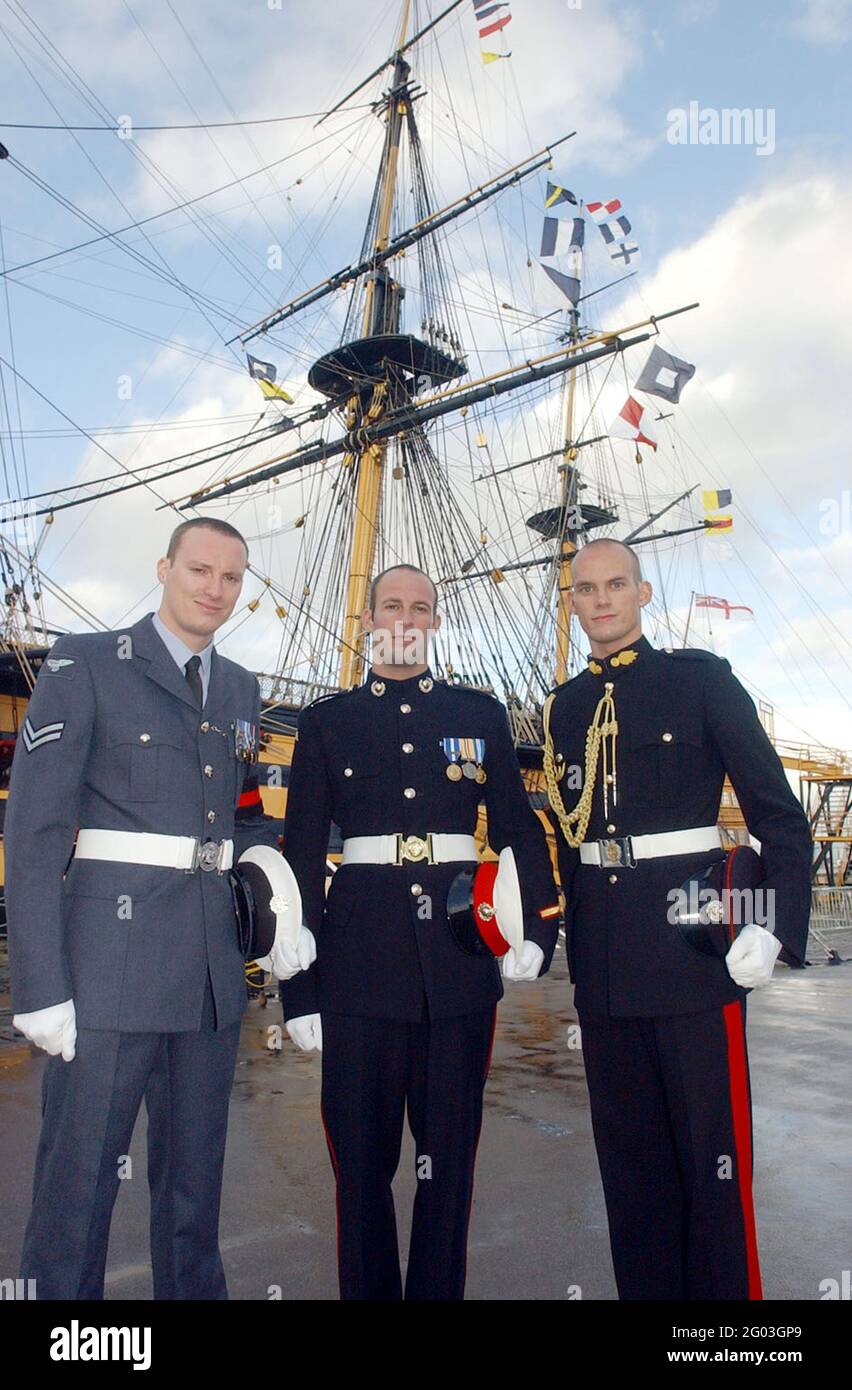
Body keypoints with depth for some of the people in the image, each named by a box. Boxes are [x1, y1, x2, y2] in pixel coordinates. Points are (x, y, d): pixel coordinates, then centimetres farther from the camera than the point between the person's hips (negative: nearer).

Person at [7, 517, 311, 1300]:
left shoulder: (241, 689, 12)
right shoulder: (85, 665, -4)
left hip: (214, 967, 6)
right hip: (111, 961, -5)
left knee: (196, 1177, 18)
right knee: (78, 1177, 4)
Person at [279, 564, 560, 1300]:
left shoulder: (481, 714, 8)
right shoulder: (327, 721, 6)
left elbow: (520, 827, 11)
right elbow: (302, 853, 4)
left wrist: (540, 930, -2)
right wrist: (299, 986, 1)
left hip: (459, 955, 1)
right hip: (362, 958, 0)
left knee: (451, 1150, 12)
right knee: (362, 1151, 10)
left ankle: (437, 1288, 32)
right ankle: (366, 1289, 31)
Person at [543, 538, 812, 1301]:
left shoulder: (702, 678, -2)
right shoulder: (566, 706, 11)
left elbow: (779, 813, -5)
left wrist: (776, 930, -14)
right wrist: (577, 939, 13)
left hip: (692, 936, -4)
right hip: (603, 958, 5)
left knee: (713, 1148, 5)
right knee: (628, 1150, 15)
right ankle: (645, 1285, 33)